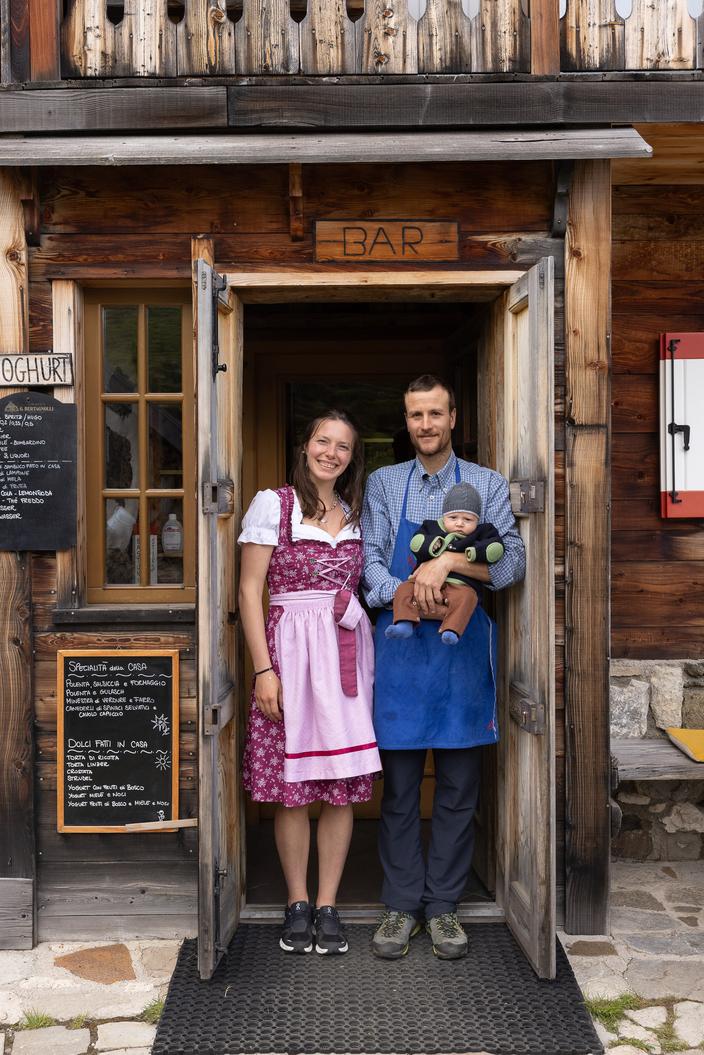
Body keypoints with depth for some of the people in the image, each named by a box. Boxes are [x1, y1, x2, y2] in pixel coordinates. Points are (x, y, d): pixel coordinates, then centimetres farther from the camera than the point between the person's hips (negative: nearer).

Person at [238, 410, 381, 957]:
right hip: (290, 649, -4)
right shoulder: (272, 504, 1)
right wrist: (264, 668, -10)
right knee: (291, 785, 2)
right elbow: (250, 589, -4)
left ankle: (328, 905, 18)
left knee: (344, 786, 4)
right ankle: (297, 902, 19)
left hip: (347, 653, 4)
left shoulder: (357, 515, 15)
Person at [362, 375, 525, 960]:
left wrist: (450, 559, -19)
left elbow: (513, 563, -3)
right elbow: (369, 561, 1)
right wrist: (407, 593, -18)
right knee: (399, 786, 6)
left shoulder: (488, 485, 6)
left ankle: (444, 904, 21)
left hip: (463, 648, 0)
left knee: (458, 789, 7)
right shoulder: (383, 484, 9)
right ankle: (401, 904, 20)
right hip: (401, 647, 0)